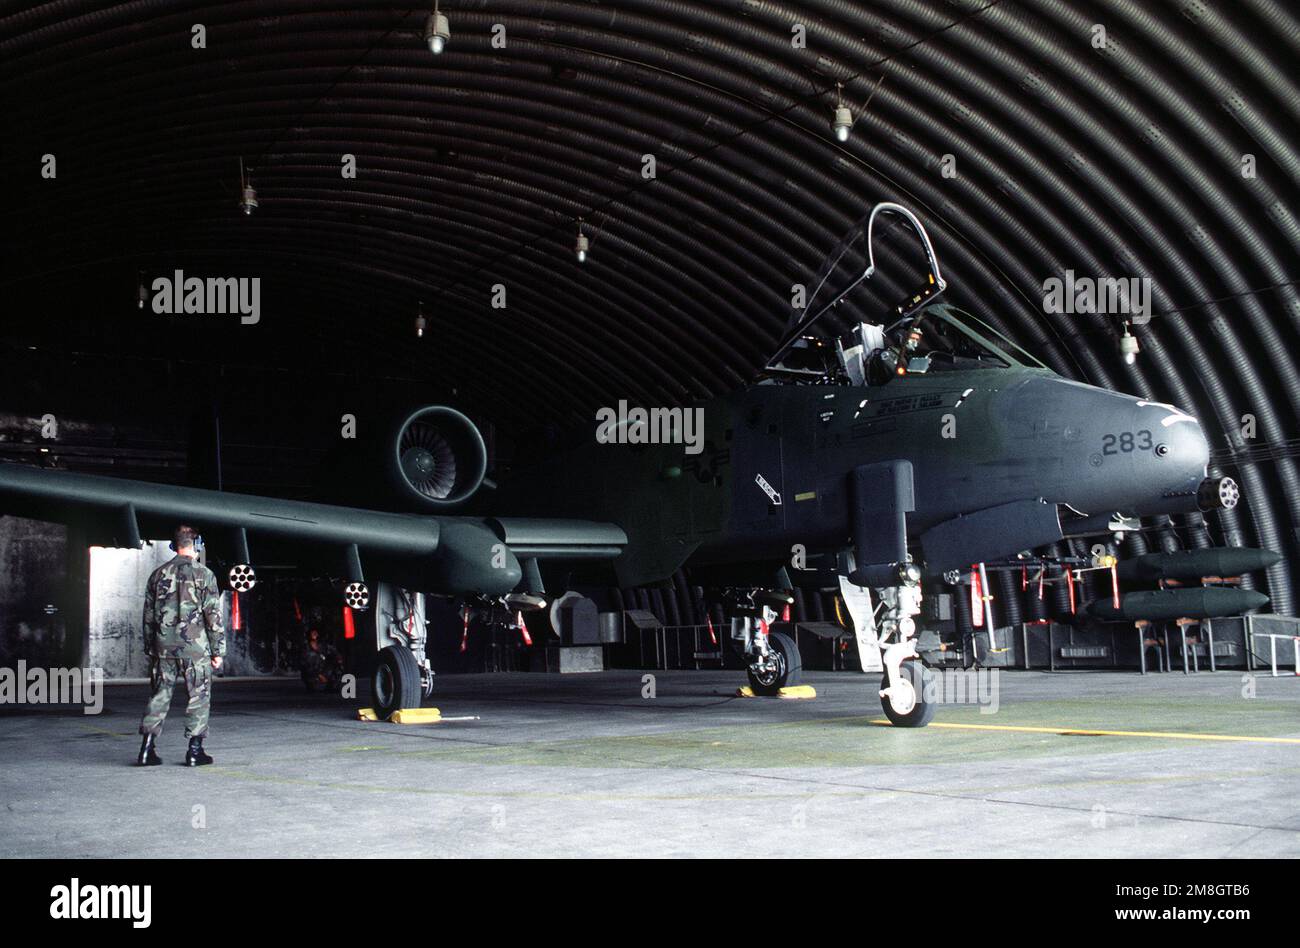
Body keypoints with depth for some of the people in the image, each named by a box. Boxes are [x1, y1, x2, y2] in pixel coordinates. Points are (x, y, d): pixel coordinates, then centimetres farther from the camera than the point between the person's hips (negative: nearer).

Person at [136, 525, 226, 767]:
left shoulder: (159, 574, 8)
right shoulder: (204, 575, -5)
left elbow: (148, 615, 12)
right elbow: (214, 616, -6)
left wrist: (149, 648, 19)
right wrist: (218, 650, 0)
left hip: (163, 646, 4)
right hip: (195, 647, -4)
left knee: (160, 696, 10)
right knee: (198, 697, 5)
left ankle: (147, 749, 4)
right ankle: (195, 751, 5)